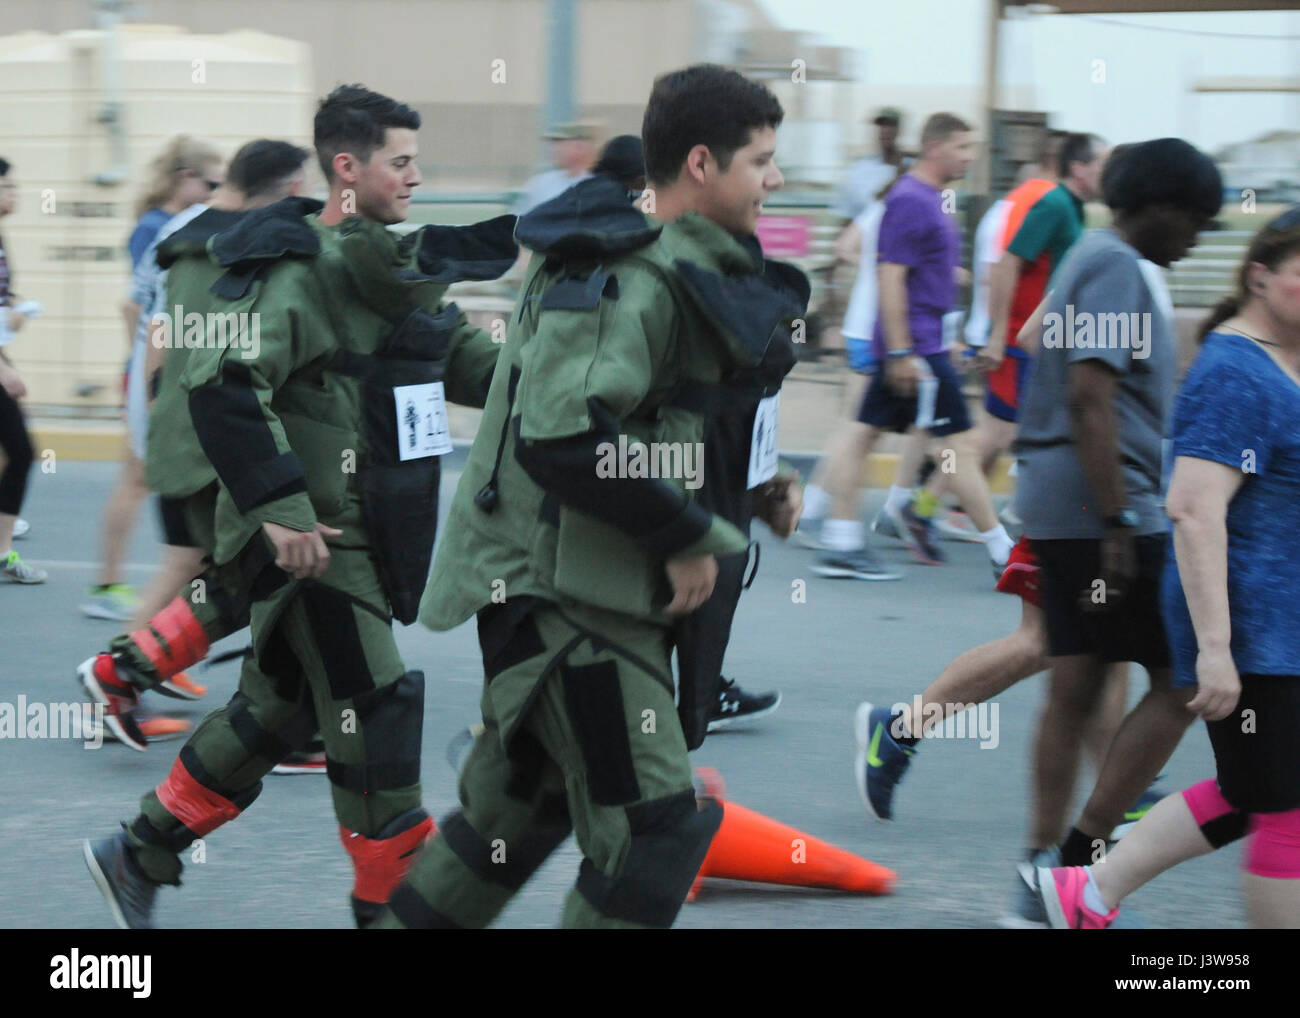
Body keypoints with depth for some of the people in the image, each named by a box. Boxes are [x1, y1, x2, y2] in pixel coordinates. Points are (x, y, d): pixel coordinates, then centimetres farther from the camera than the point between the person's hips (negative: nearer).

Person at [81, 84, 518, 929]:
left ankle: (139, 857, 28)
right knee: (375, 711, -8)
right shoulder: (296, 272, -16)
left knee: (277, 711, 16)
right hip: (305, 541, -9)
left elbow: (459, 356, 24)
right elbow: (223, 388, -24)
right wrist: (279, 507, -27)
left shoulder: (396, 269, 13)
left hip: (366, 535, 9)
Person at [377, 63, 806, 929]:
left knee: (520, 811, 19)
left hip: (597, 589, 11)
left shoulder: (693, 272, 14)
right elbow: (562, 437, -30)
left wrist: (756, 488, 10)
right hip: (566, 593, -11)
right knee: (654, 832, -10)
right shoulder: (629, 283, -19)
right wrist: (687, 536, -22)